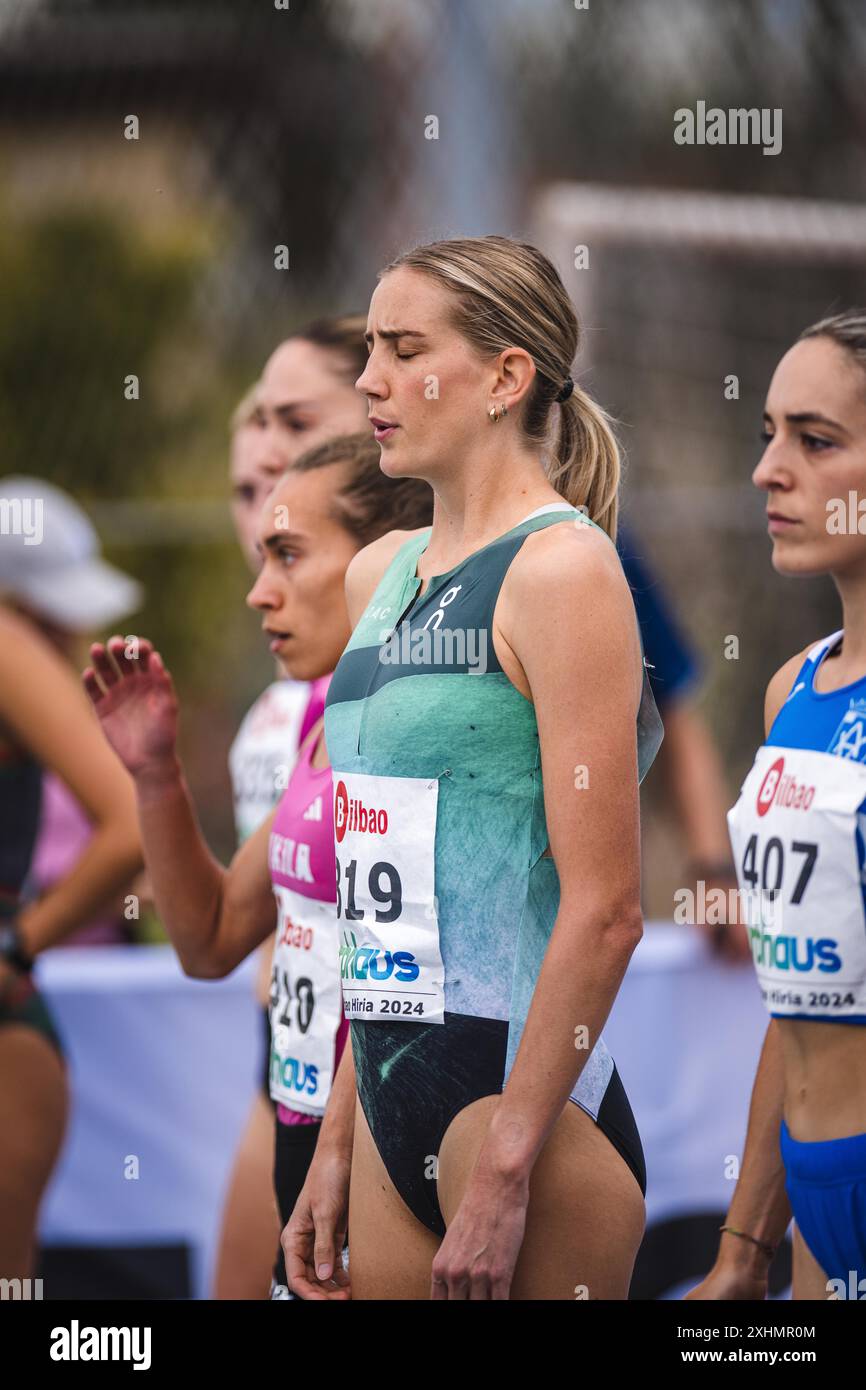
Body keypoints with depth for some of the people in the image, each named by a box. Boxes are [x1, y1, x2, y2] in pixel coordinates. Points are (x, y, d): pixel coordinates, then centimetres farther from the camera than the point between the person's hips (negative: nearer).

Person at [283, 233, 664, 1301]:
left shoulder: (561, 570, -9)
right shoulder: (381, 575, 15)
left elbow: (603, 910, -16)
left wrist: (506, 1171, -19)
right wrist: (337, 1145, 15)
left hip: (522, 1091, -7)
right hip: (396, 1095, 8)